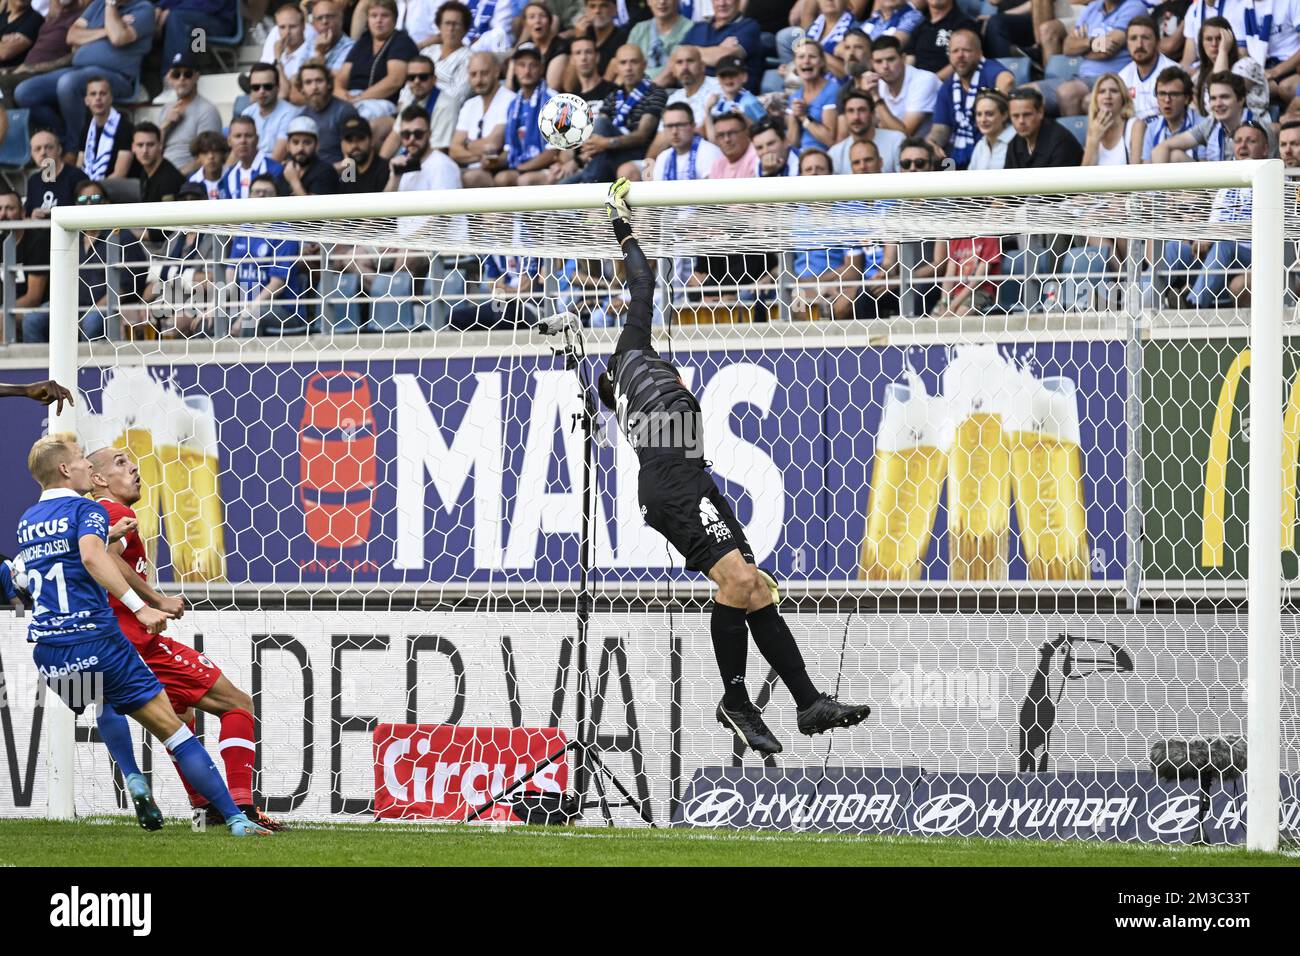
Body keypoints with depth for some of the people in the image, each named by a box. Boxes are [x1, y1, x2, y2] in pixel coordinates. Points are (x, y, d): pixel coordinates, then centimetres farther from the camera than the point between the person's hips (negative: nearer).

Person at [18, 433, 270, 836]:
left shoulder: (26, 521, 17)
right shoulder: (86, 510, -4)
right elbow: (91, 556, -25)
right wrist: (139, 607, -29)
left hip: (46, 651, 6)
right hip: (96, 642, -6)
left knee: (102, 706, 37)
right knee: (172, 729, -3)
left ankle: (134, 779, 15)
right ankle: (235, 817, -6)